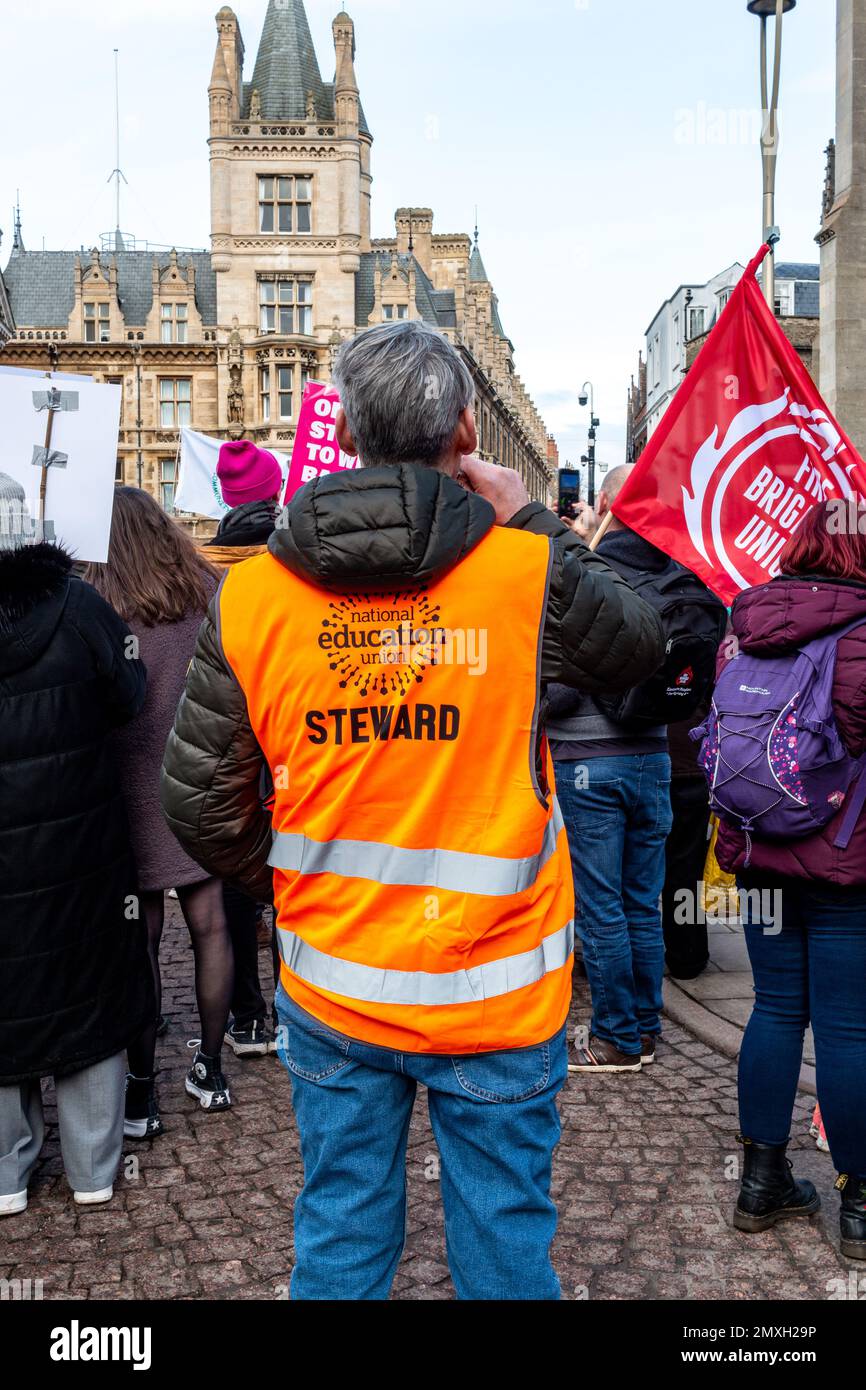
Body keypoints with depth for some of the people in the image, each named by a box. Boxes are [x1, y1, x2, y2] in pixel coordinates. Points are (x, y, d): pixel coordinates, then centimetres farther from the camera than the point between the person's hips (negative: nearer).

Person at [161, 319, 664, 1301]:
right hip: (494, 996, -2)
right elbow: (638, 645, 5)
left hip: (328, 993, 2)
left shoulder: (248, 597, -8)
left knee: (338, 1239, 21)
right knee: (505, 1243, 18)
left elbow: (201, 803, -3)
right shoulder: (525, 573, -16)